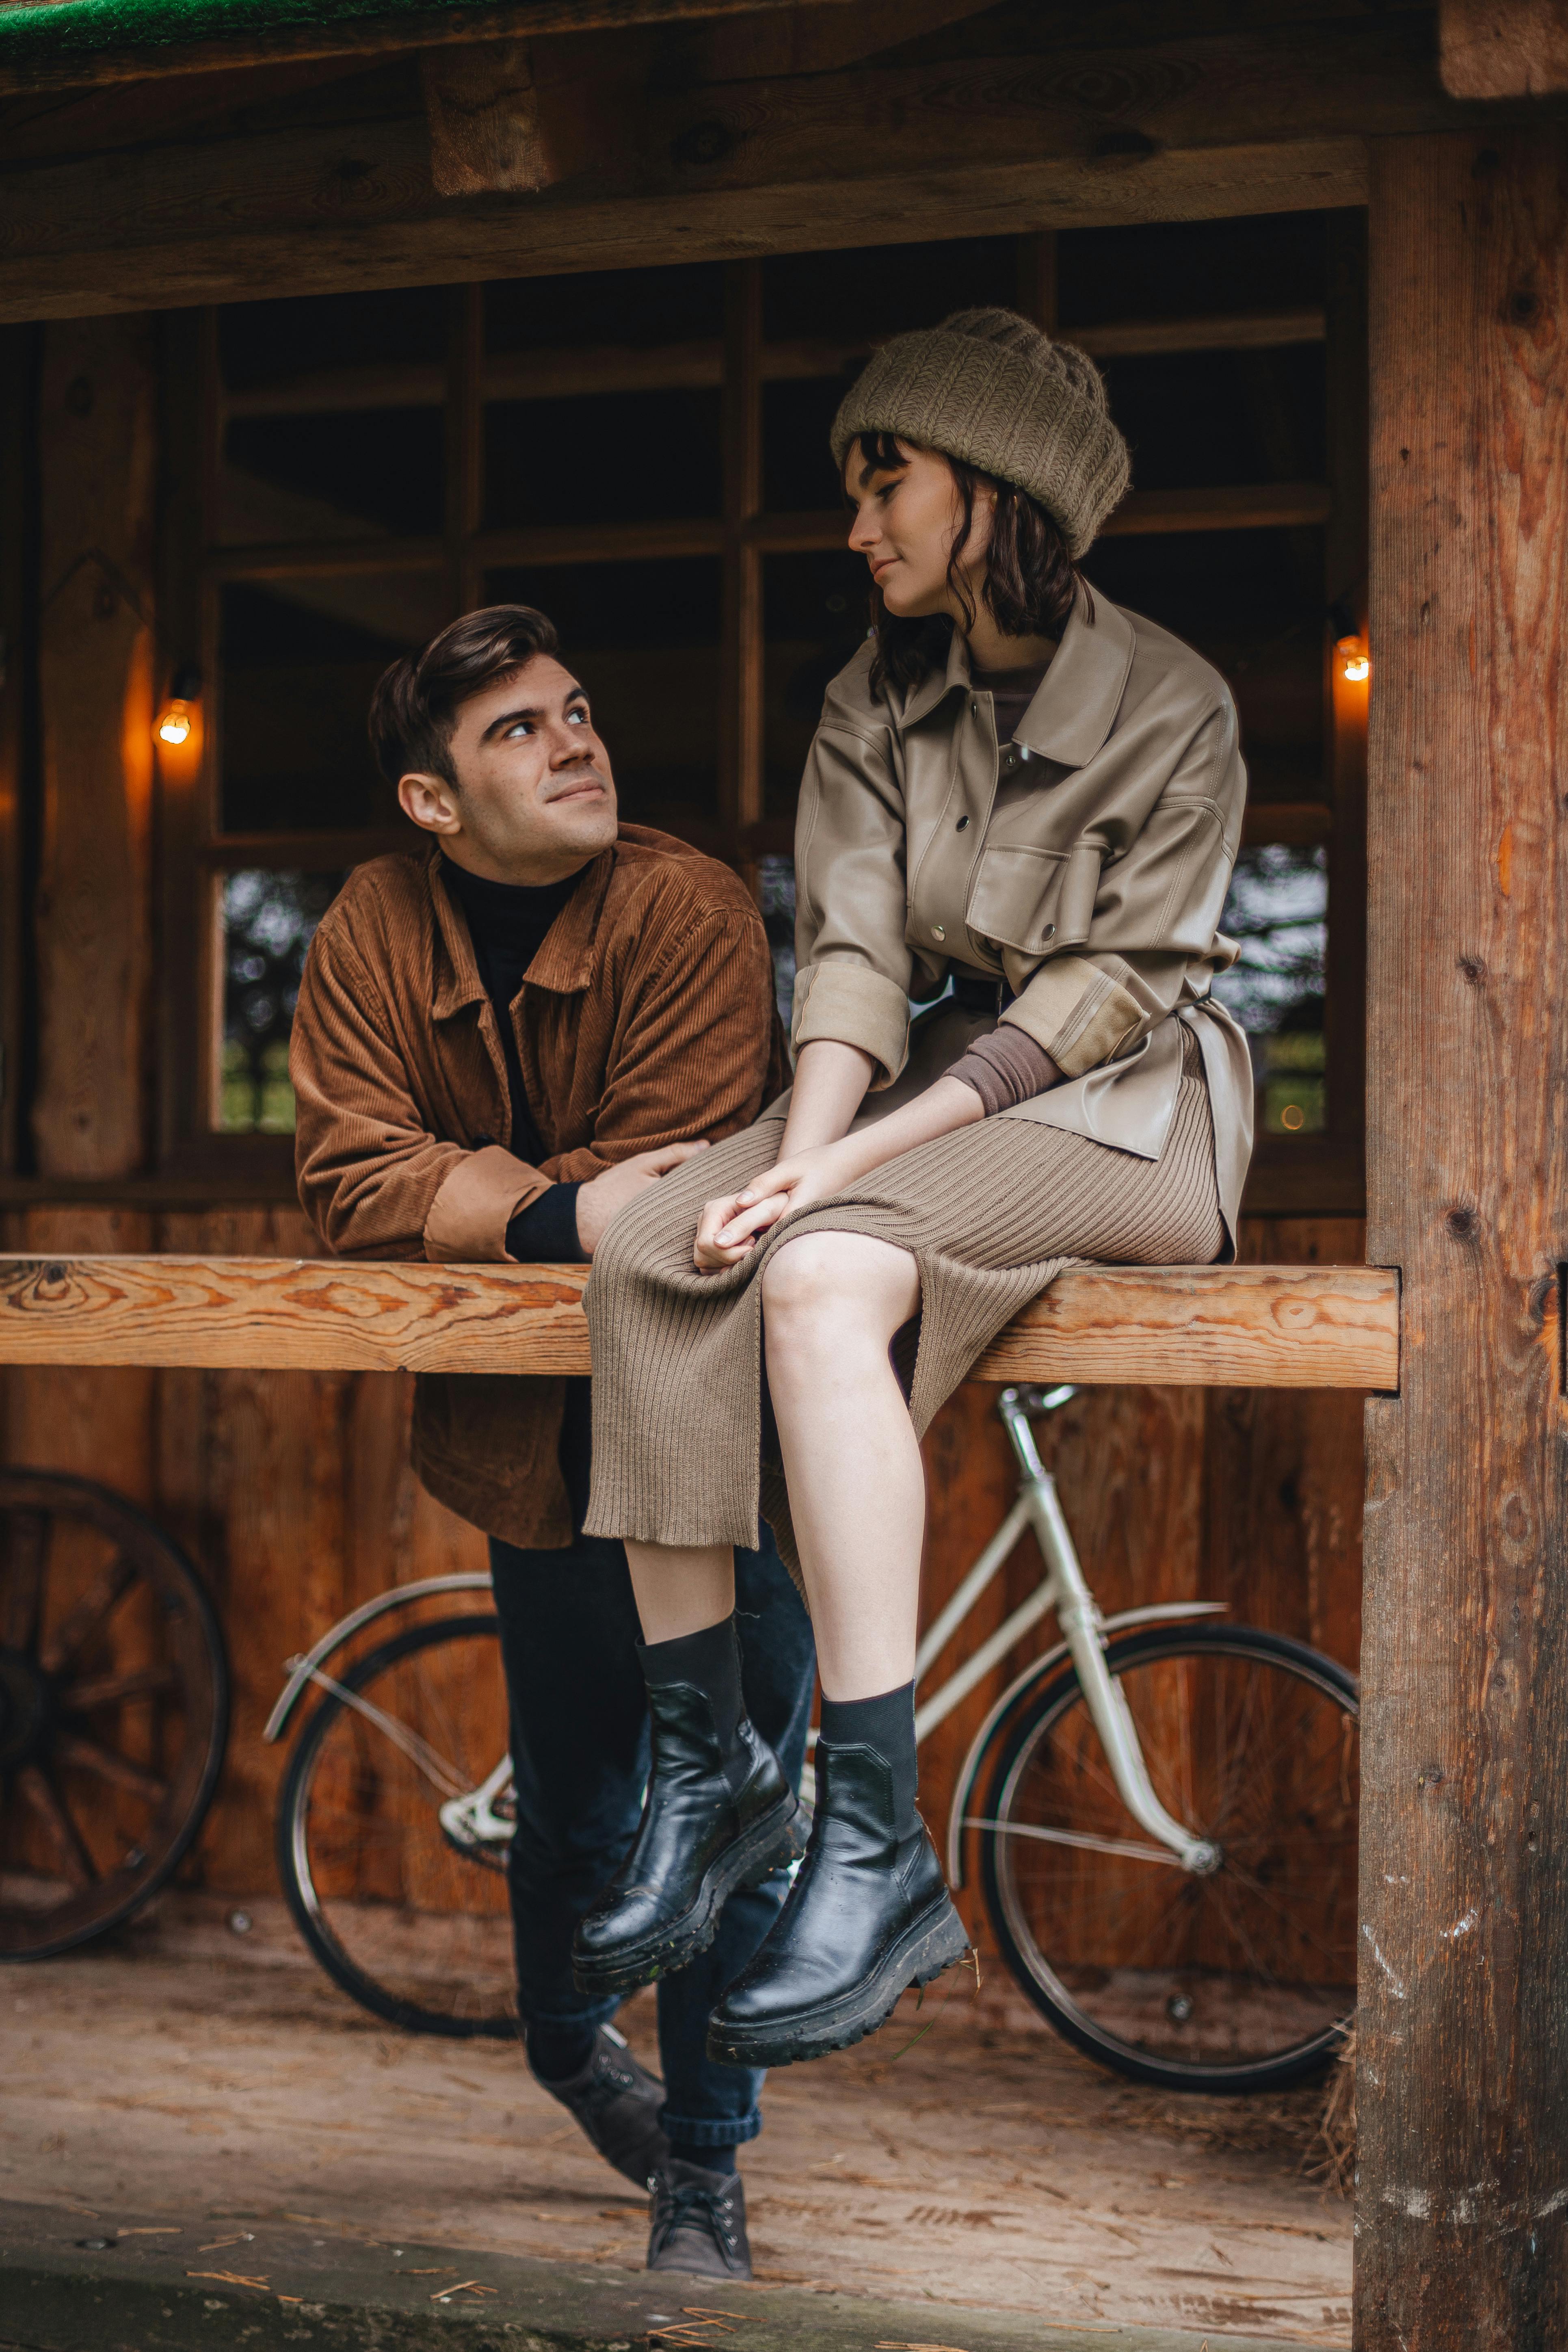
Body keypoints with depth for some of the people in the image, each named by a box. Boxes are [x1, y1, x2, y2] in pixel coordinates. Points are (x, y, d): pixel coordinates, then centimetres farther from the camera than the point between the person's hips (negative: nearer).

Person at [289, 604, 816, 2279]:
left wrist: (464, 1191, -23)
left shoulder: (688, 910, -19)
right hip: (535, 1448, 3)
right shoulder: (377, 929, -8)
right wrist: (558, 1211, -31)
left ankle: (702, 2177, 15)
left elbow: (671, 1186, -26)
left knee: (733, 1793, -3)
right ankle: (565, 2035, 48)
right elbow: (347, 1181, -18)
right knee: (572, 1797, 15)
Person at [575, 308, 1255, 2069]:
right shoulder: (873, 705, 10)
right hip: (923, 1086, 6)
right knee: (652, 1263, -22)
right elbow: (852, 951, -2)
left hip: (1125, 1112, -6)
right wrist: (800, 1149, -22)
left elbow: (1102, 998, -14)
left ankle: (875, 1843, -34)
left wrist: (846, 1172, -22)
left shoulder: (1170, 708, -7)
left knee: (821, 1282, -34)